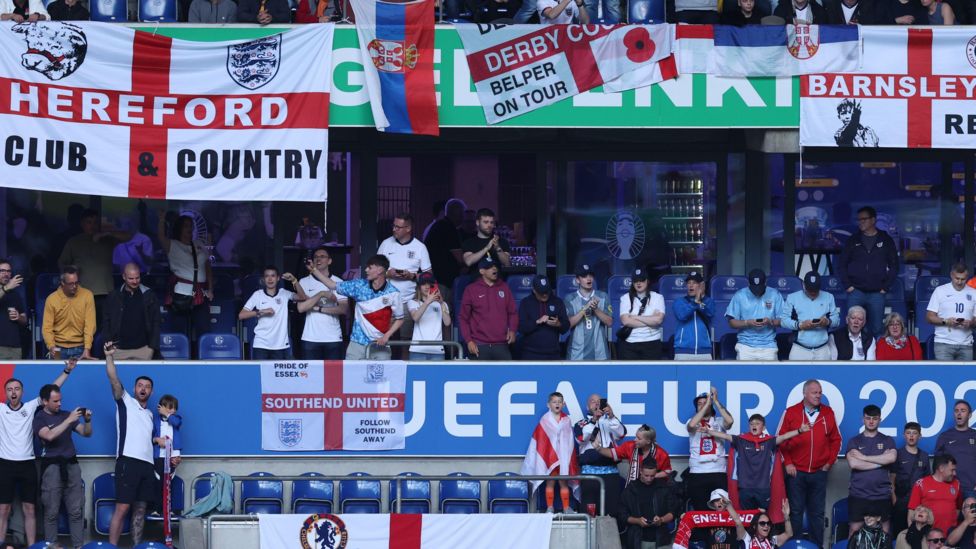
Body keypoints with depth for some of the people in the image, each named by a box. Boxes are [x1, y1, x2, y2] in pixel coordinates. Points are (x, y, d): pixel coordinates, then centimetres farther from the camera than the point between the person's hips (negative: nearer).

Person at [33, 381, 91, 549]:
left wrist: (87, 420, -7)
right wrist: (69, 420, -21)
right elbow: (49, 435, -19)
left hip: (71, 464, 4)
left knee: (76, 511, 1)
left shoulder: (66, 414, 11)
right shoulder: (39, 418, 0)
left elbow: (86, 433, 12)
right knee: (52, 512, -2)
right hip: (52, 466, -4)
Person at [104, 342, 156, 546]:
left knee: (140, 510, 5)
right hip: (128, 461, -6)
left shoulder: (150, 414, 25)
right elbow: (114, 380, -7)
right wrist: (109, 357, -18)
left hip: (147, 464, 7)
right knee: (122, 508, -12)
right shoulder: (125, 402, 7)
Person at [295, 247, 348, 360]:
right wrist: (321, 294, -10)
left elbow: (344, 309, -3)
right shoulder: (304, 282, 6)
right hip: (310, 338, 0)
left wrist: (320, 309, -9)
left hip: (333, 338, 0)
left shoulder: (338, 282, 6)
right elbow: (301, 307, -6)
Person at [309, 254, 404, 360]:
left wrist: (386, 336, -10)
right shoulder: (359, 285, 2)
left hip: (380, 345, -2)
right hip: (357, 344, 2)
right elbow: (333, 285, 9)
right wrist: (314, 270, 6)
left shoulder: (392, 293, -5)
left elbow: (399, 319, 2)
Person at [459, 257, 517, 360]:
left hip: (501, 345, 2)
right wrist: (468, 340, -5)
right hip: (479, 346, -2)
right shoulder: (471, 290, 3)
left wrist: (512, 329, -3)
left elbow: (512, 312, 16)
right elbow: (464, 318, 5)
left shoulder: (504, 288, 11)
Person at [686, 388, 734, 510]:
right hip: (697, 472, 0)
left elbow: (729, 421, -14)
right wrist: (707, 403, -15)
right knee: (700, 509, -1)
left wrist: (715, 401, -11)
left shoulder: (719, 421, 8)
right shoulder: (693, 422, 8)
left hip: (718, 472, 0)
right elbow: (692, 425, -16)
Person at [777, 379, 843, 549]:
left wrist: (829, 462, 5)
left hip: (819, 472, 2)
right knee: (795, 512, 1)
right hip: (796, 472, -2)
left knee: (817, 514, 6)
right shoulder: (791, 413, 0)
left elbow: (836, 439, 12)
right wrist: (787, 463, -3)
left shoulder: (828, 413, 6)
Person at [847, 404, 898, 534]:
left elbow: (892, 458, -10)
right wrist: (881, 461, -7)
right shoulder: (854, 441, 9)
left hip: (882, 495, 1)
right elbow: (853, 463, -8)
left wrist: (864, 457, -8)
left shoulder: (888, 441, 12)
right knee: (855, 531, -3)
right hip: (858, 494, -1)